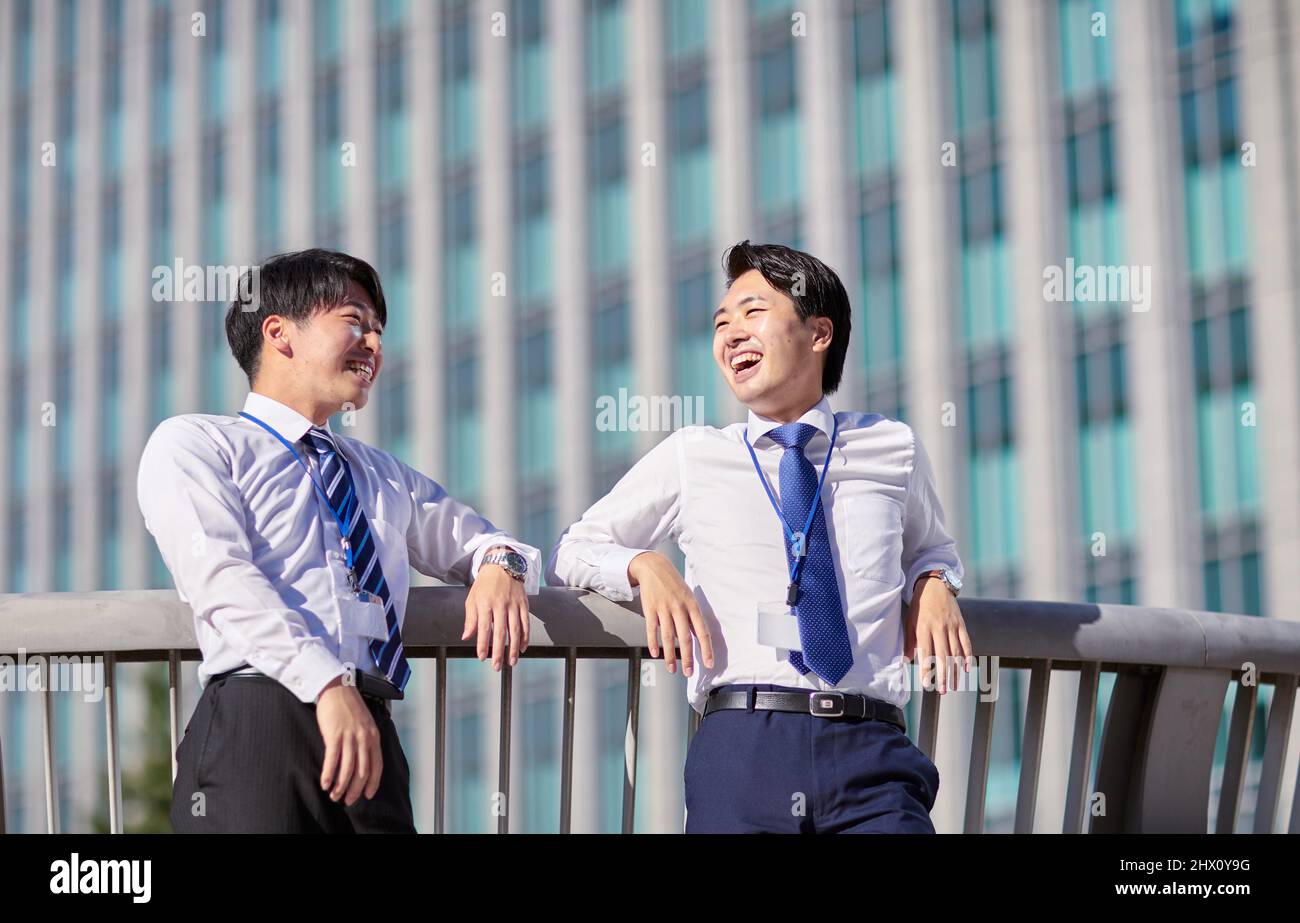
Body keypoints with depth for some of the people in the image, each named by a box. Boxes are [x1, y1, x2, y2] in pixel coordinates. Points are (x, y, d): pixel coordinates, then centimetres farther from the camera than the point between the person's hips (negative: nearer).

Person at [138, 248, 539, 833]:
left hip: (373, 738, 5)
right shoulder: (191, 444, 8)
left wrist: (500, 564, 6)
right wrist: (330, 685, -22)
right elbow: (221, 579, -7)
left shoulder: (384, 476, 29)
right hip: (260, 723, -5)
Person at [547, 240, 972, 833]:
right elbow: (569, 552, 20)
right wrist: (647, 568, 0)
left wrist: (934, 584, 10)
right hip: (740, 746, 0)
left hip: (869, 750, 0)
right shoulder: (690, 458, 14)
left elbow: (930, 547, 34)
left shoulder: (893, 449, 15)